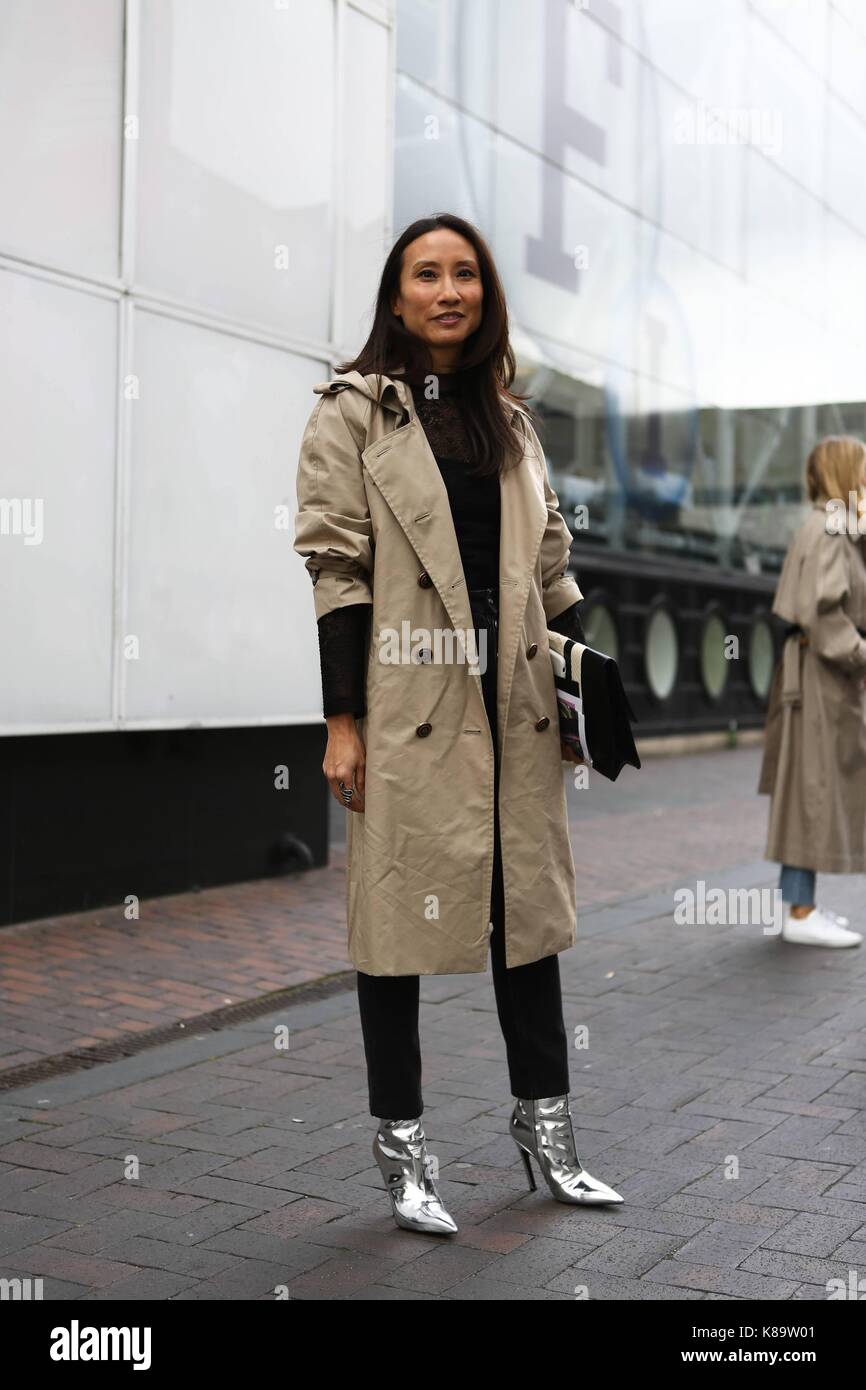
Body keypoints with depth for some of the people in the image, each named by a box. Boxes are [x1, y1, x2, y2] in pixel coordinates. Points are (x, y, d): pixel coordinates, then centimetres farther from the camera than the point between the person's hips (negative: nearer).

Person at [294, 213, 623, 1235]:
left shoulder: (509, 418, 16)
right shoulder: (354, 410, 0)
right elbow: (337, 567, -7)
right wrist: (342, 719, -12)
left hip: (513, 699, 6)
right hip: (407, 700, -5)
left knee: (529, 905, 10)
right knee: (400, 913, 2)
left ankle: (544, 1129, 24)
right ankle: (401, 1150, 15)